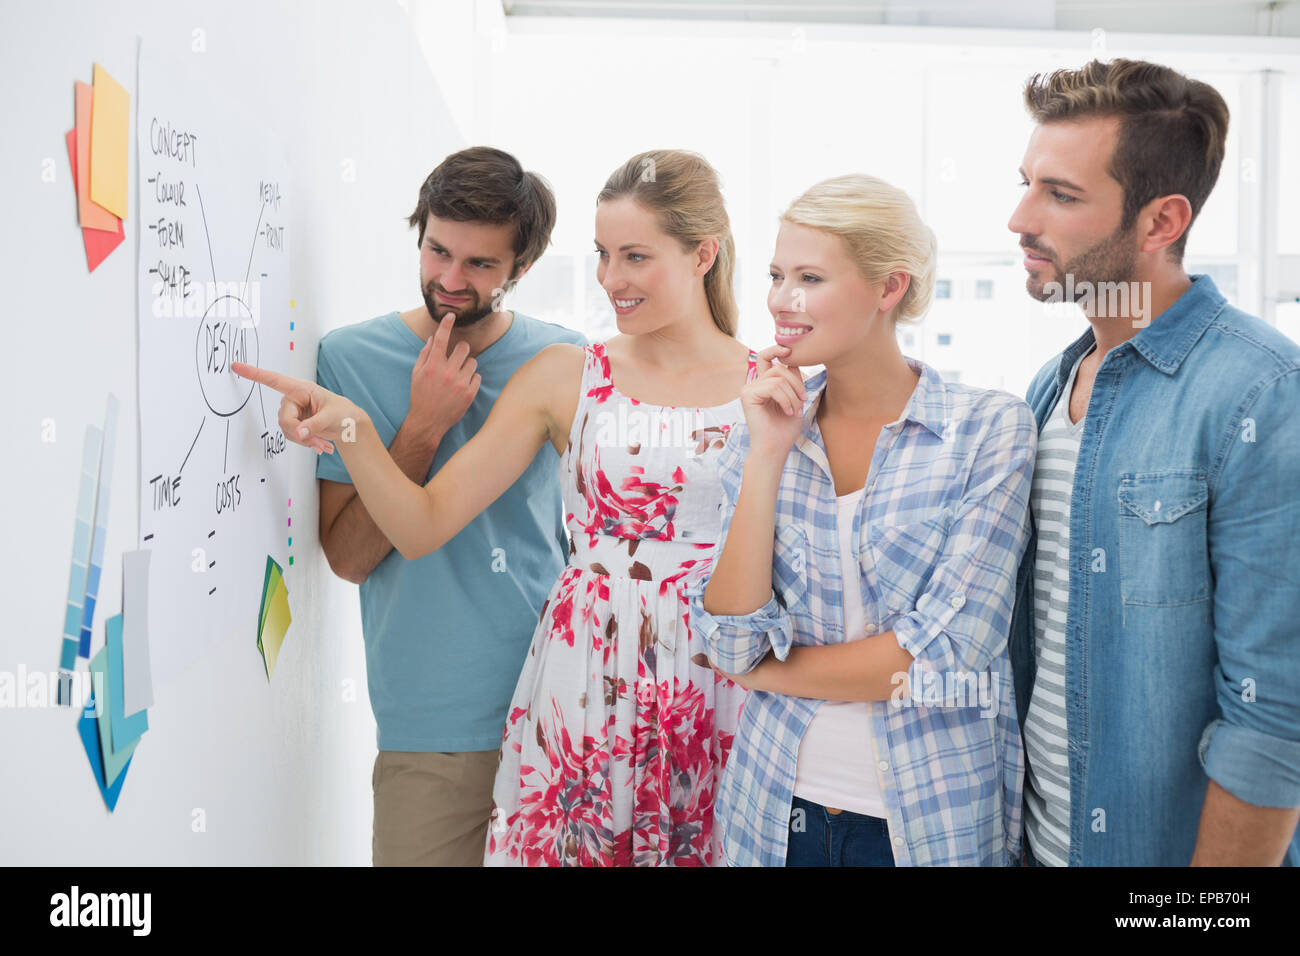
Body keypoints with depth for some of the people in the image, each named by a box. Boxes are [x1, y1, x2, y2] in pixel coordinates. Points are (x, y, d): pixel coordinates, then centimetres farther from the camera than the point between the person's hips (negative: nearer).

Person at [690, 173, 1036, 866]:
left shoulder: (989, 428, -10)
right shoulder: (762, 432, -1)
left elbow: (946, 646, -17)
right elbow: (731, 640, -9)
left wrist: (770, 669, -8)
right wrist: (768, 456, -15)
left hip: (937, 818, -2)